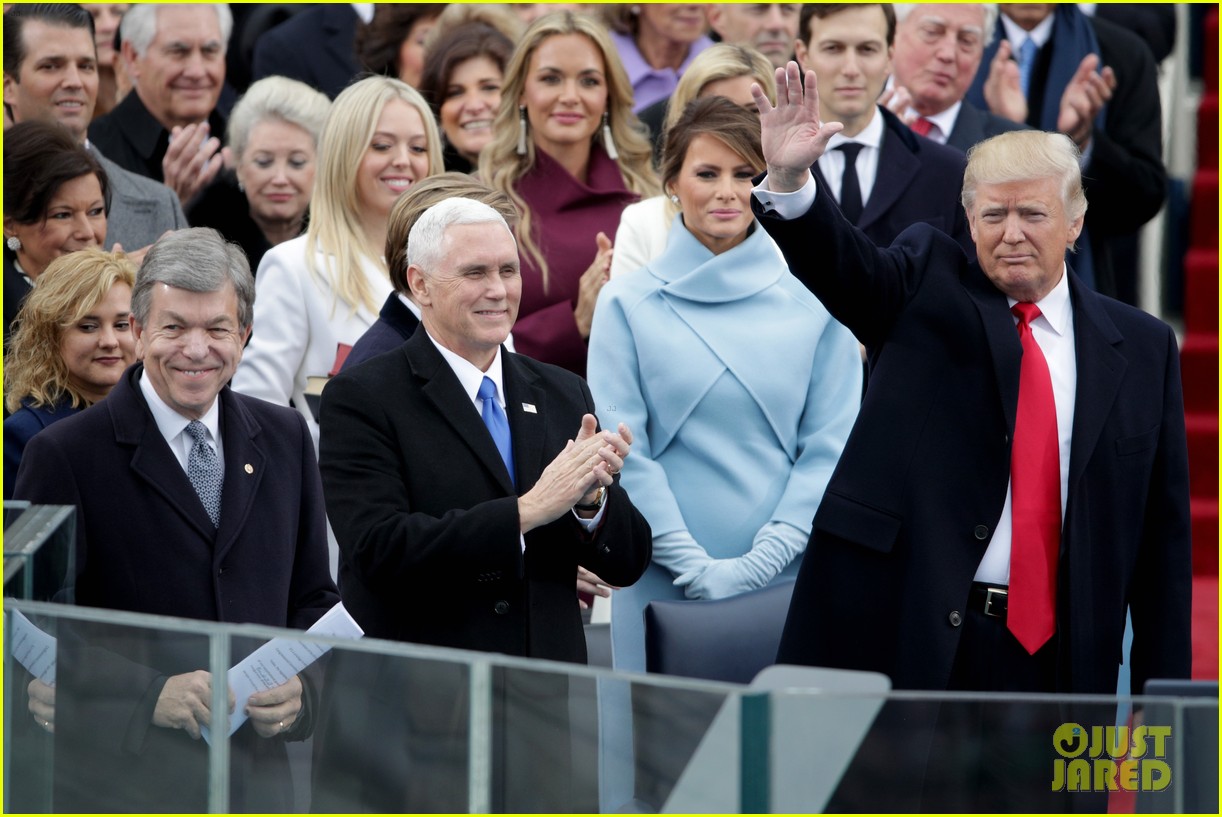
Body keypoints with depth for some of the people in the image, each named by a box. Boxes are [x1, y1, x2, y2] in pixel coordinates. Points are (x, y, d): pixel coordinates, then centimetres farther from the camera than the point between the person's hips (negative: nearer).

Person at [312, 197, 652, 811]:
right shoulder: (363, 399, -3)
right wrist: (528, 510, -20)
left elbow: (628, 563, 11)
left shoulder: (563, 396, 14)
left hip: (543, 723, 5)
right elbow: (380, 548, -17)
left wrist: (591, 496, -11)